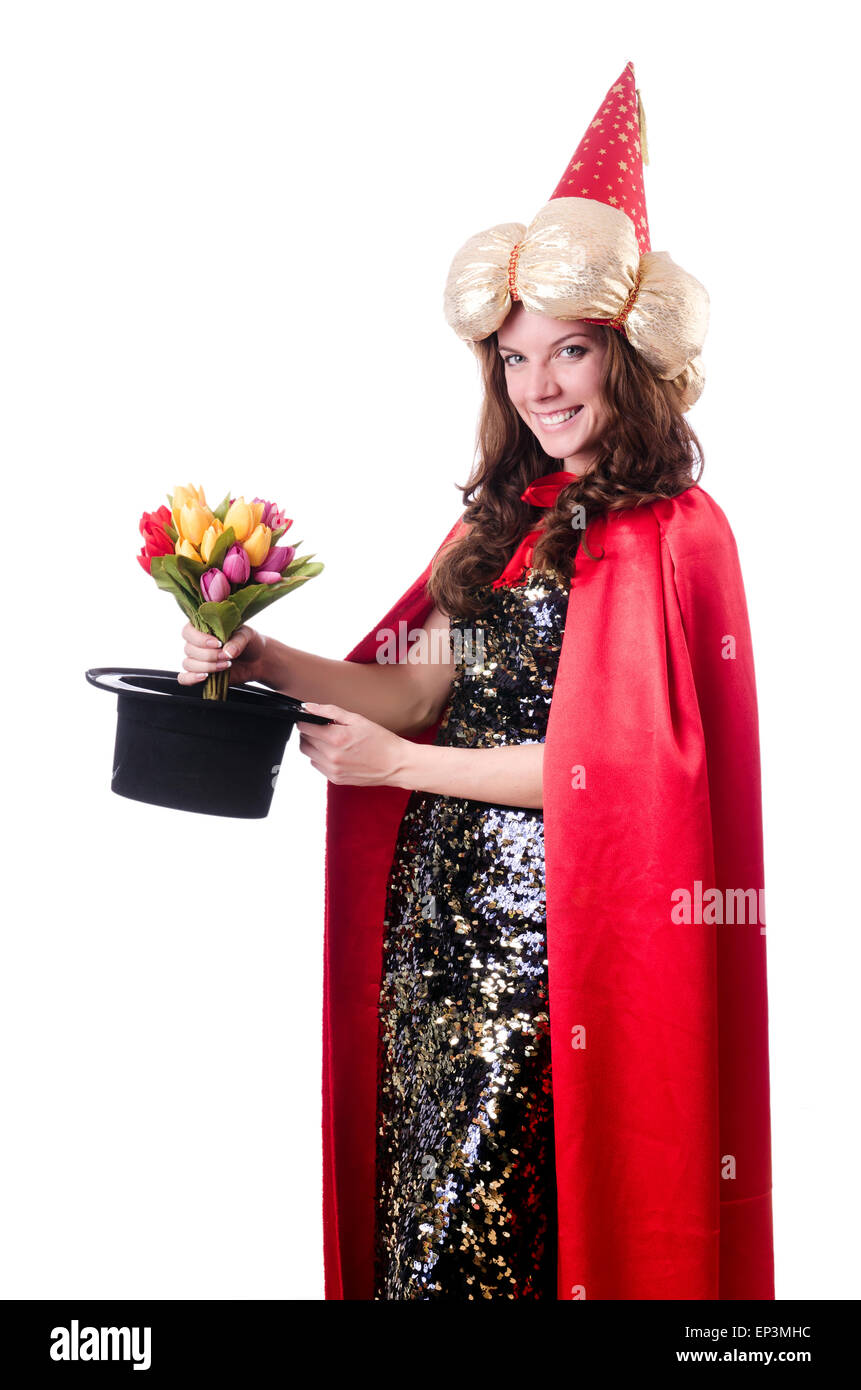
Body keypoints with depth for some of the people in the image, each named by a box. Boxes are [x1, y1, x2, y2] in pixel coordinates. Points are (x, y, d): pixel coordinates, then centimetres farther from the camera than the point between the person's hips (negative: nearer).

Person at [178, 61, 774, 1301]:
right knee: (415, 1184, 12)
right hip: (437, 898, 7)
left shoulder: (673, 535, -10)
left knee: (482, 1214, 1)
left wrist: (400, 764, -10)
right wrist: (260, 659, -1)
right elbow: (423, 689, 10)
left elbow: (609, 762, -15)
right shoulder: (508, 517, 13)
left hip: (542, 918, -6)